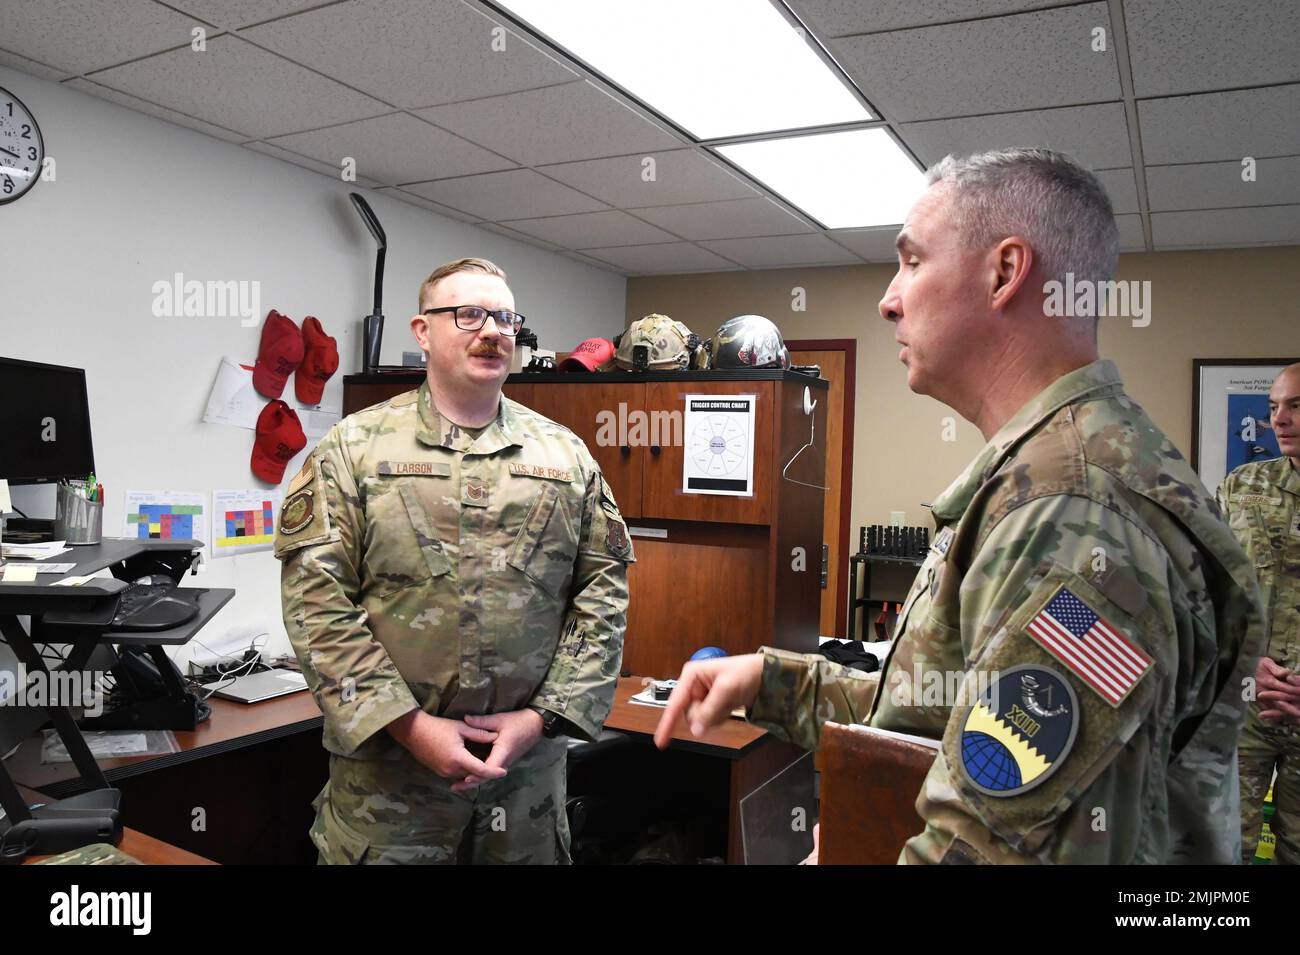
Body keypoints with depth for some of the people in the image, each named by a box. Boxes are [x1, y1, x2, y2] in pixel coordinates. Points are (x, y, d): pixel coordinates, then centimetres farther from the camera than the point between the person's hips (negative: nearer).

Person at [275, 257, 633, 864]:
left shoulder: (566, 455, 5)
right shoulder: (354, 448, -2)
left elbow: (604, 591, 3)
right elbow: (317, 602, -8)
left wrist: (543, 715, -6)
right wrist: (410, 724, -13)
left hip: (530, 763, 2)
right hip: (386, 765, -2)